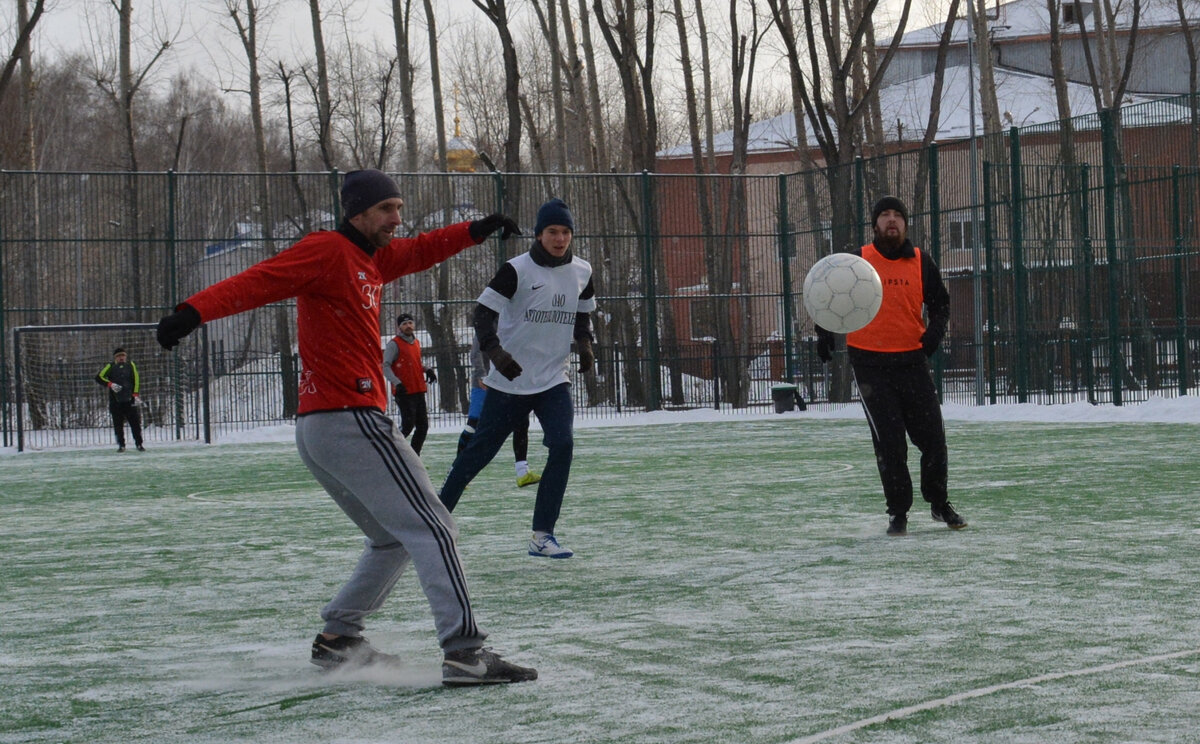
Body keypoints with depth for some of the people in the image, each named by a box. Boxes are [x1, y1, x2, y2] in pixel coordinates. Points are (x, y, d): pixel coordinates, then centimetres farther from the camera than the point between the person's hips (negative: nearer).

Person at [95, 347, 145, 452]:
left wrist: (136, 395, -4)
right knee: (118, 424, 0)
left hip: (129, 400, 0)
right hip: (115, 401, 0)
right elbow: (99, 377, -3)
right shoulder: (111, 367, 5)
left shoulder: (130, 365, 9)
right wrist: (110, 384, -16)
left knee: (135, 423, -3)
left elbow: (136, 379, 5)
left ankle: (139, 444, 5)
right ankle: (121, 445, 10)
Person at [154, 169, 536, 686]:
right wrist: (195, 311, -33)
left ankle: (337, 639, 21)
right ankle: (465, 653, -16)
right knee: (432, 531, -10)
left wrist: (474, 231, 25)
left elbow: (417, 252, 36)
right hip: (352, 420, -10)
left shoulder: (369, 260, 20)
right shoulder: (327, 251, -8)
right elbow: (260, 282, -20)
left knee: (394, 539, 22)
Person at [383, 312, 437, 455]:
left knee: (422, 426, 6)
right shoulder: (394, 344, -7)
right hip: (403, 391, -8)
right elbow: (385, 366, -12)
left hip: (418, 390, 8)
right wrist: (397, 383, -23)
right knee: (408, 425, -12)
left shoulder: (416, 343, 16)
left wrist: (427, 370, 10)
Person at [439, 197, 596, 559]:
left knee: (562, 446, -16)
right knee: (479, 451, 4)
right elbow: (484, 312, -14)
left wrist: (585, 343, 3)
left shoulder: (581, 272, 4)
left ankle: (542, 535, -10)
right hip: (509, 381, -4)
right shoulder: (518, 269, -12)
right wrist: (495, 352, -29)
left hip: (553, 380, 4)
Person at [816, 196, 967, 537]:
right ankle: (898, 512, 9)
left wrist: (935, 330, -5)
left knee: (933, 438, 5)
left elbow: (940, 303, 14)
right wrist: (825, 332, -7)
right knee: (889, 443, -3)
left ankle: (939, 503, 25)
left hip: (913, 361, 2)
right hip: (870, 364, -2)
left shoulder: (921, 263, 5)